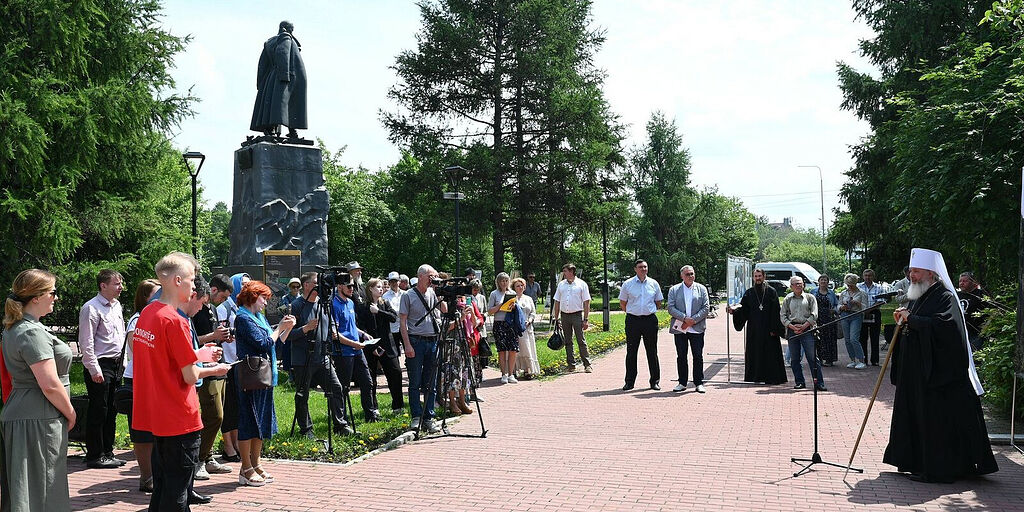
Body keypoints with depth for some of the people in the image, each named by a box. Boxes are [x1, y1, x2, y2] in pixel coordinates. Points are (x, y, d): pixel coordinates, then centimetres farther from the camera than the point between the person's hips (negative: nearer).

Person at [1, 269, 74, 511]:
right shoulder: (32, 332, -19)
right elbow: (50, 385, -23)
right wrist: (71, 414, -8)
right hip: (38, 420, -10)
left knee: (24, 487, 15)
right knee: (41, 491, -4)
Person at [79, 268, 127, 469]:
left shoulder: (117, 305, 13)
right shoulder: (91, 308, -12)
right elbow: (86, 343, -15)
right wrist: (94, 370, -18)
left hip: (116, 364, 8)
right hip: (100, 365, -8)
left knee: (111, 411, 13)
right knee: (98, 412, -2)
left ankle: (108, 453, 23)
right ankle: (95, 456, 7)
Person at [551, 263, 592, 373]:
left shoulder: (581, 284, 0)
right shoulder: (561, 284, 11)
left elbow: (586, 303, -2)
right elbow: (557, 302, 14)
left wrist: (586, 319, -8)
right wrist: (556, 318, 8)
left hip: (577, 315, -4)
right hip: (564, 315, 4)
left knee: (581, 341, -6)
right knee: (568, 342, 6)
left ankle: (587, 365, 0)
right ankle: (571, 365, 12)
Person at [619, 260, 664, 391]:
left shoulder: (654, 284, 6)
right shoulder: (627, 284, 2)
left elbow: (658, 302, 16)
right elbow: (622, 303, 10)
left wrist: (649, 312, 10)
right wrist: (632, 313, 6)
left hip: (650, 320, 1)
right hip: (633, 320, -1)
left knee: (652, 352, 6)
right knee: (631, 352, 3)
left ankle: (655, 381, 14)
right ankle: (629, 382, 11)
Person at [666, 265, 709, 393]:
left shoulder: (701, 289, 7)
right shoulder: (674, 290, 6)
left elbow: (706, 307, 1)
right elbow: (671, 308, -2)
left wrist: (693, 320, -10)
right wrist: (685, 318, -15)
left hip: (697, 328, 0)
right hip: (680, 329, 0)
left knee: (698, 356, 2)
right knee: (681, 356, 5)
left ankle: (699, 383, 10)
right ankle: (682, 383, 14)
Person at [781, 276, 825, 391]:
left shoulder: (810, 298, 8)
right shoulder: (787, 299, 13)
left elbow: (814, 315, 1)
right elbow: (782, 315, 8)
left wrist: (803, 326, -10)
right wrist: (792, 326, -7)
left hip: (807, 329, -2)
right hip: (792, 330, 2)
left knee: (813, 357, -8)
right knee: (794, 359, 4)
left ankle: (818, 383, -6)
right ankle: (799, 382, 14)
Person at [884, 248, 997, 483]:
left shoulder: (945, 297, -12)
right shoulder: (918, 297, 15)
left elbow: (940, 325, -28)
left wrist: (910, 318, -20)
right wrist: (902, 320, 1)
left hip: (937, 372, -9)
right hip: (915, 371, 9)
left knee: (935, 419, -4)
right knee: (915, 416, 13)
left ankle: (937, 470, 3)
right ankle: (916, 462, 23)